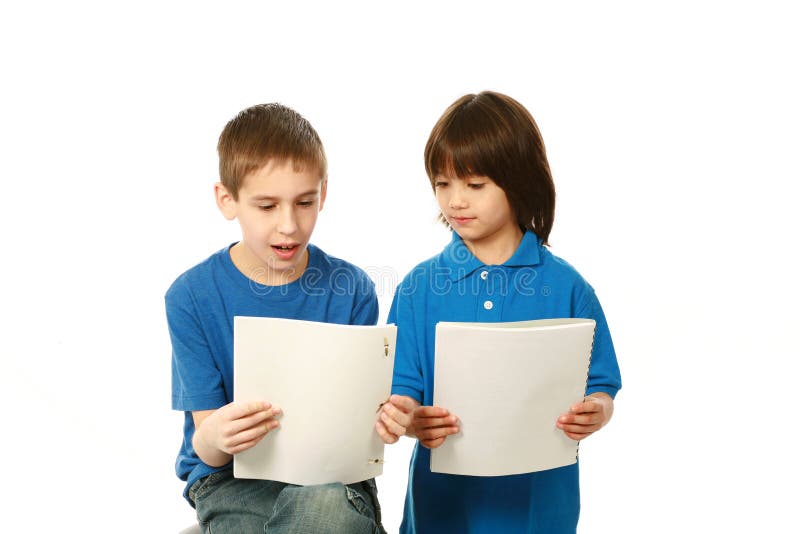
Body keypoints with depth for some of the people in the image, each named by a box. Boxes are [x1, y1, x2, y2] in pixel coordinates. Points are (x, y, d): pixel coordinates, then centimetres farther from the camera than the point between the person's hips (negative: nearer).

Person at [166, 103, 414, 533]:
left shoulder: (352, 290, -2)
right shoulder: (192, 296, -5)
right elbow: (205, 449, -6)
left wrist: (379, 422, -24)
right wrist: (214, 437, -32)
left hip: (330, 471, 1)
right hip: (231, 479, -1)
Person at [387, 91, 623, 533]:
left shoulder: (565, 287, -5)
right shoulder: (419, 286, -3)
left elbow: (599, 387, -1)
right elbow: (400, 390, -5)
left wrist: (594, 414, -23)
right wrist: (414, 422, -25)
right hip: (444, 498, 1)